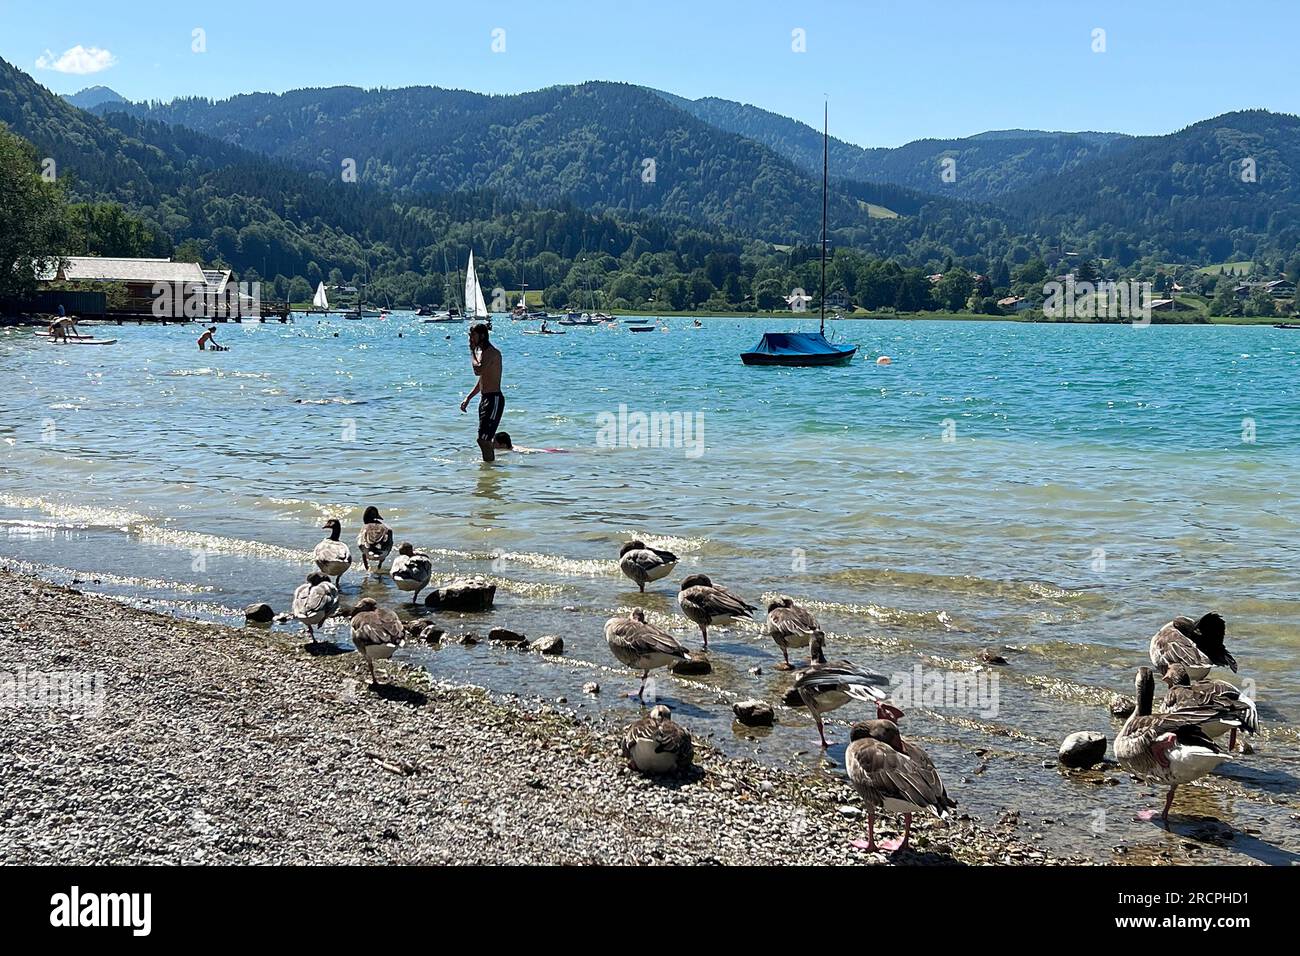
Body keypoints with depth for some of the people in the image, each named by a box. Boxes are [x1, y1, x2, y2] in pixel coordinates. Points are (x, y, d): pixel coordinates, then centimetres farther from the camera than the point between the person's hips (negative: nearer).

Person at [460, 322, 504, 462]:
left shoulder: (492, 352, -15)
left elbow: (478, 370, -31)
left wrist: (472, 351, -16)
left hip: (494, 399, -10)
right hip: (484, 398, 10)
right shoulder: (481, 352, 16)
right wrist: (468, 398, 20)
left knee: (483, 439, -13)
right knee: (485, 439, 14)